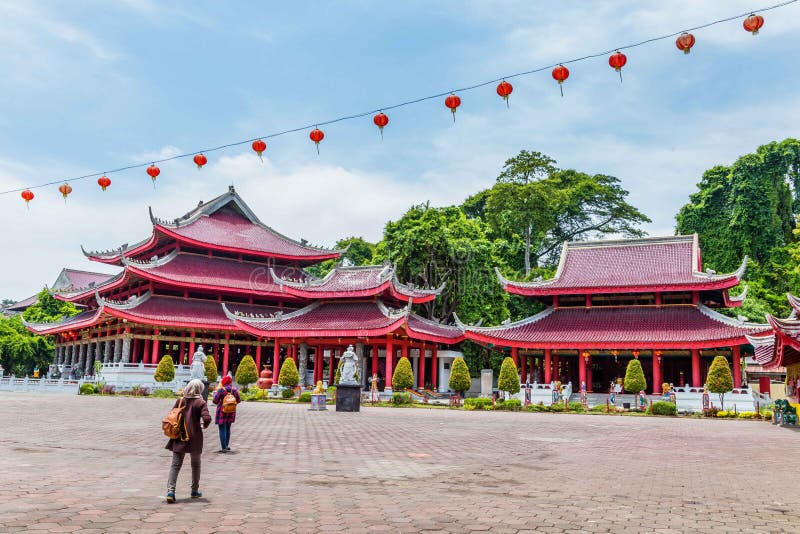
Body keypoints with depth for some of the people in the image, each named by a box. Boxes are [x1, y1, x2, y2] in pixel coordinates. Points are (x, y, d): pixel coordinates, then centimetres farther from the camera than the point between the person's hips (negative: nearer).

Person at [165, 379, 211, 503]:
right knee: (195, 464, 16)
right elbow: (207, 418, -19)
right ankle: (195, 491, 24)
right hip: (194, 438, -2)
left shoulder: (180, 401, 3)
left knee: (175, 465, 3)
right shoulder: (201, 403, -8)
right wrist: (204, 425, 2)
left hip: (179, 437, 2)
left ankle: (170, 490, -13)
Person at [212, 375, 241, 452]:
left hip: (222, 412, -5)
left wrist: (215, 394, 7)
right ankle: (226, 446, 28)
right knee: (228, 429, 20)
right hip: (231, 412, 5)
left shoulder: (221, 390, -15)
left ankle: (223, 448, -3)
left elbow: (215, 401, -10)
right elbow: (238, 400, 6)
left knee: (222, 429, 0)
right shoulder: (235, 390, -2)